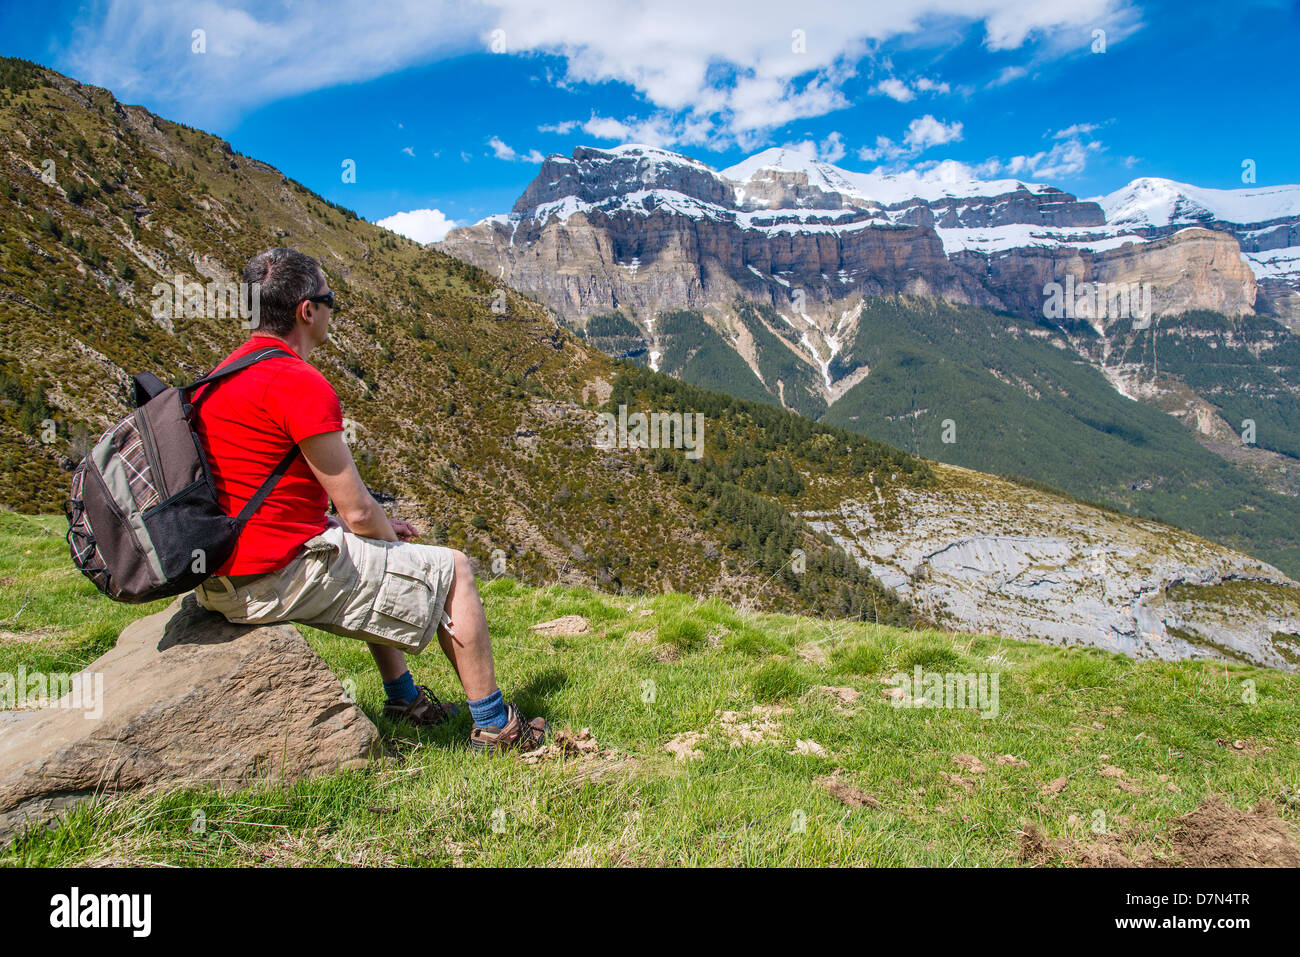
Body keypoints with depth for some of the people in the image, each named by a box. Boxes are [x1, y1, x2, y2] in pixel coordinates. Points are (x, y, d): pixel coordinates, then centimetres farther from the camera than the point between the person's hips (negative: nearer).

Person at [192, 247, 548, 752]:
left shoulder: (225, 375, 12)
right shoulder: (301, 384, -20)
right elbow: (356, 509, -19)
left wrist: (378, 527, 16)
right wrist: (390, 538, 6)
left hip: (223, 575, 10)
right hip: (278, 575, -10)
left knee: (368, 551, 33)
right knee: (451, 568, 2)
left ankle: (404, 698, 38)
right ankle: (494, 725, 13)